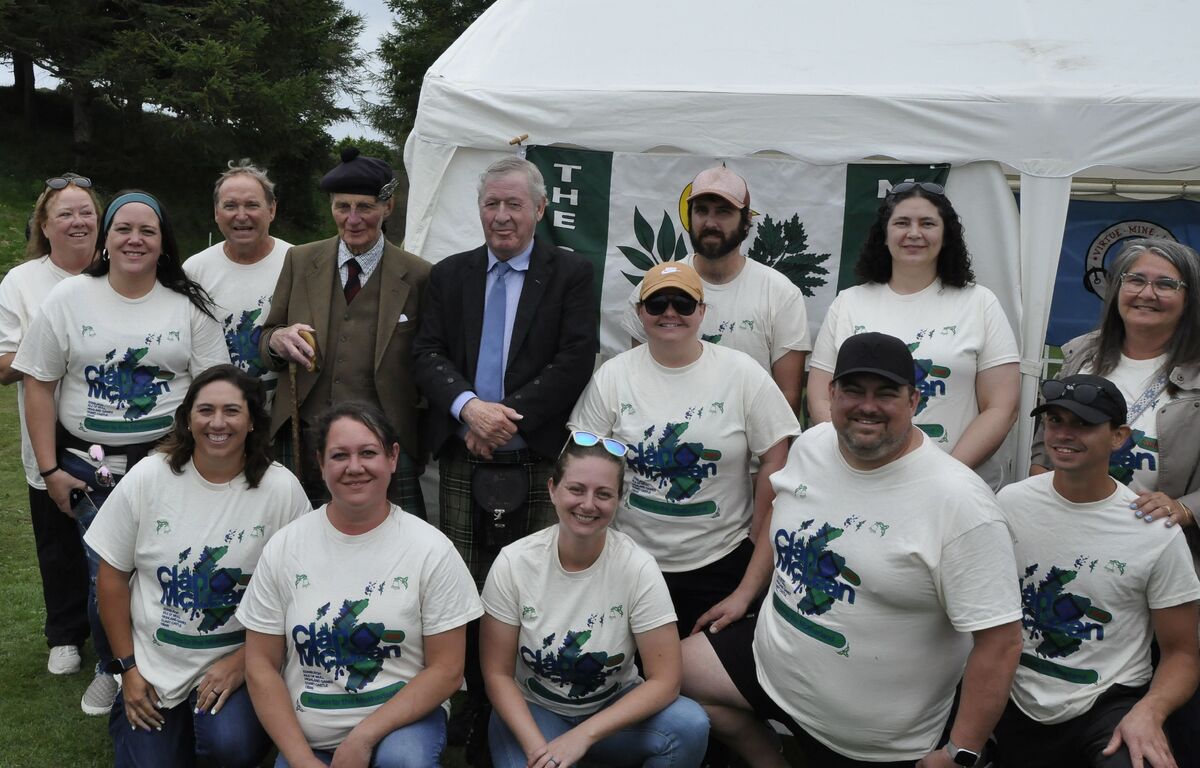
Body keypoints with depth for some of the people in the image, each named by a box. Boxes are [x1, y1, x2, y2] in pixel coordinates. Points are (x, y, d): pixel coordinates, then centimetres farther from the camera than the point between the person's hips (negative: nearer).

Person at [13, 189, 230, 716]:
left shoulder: (188, 306, 3)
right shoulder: (70, 298, 3)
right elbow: (39, 384, 3)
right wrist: (50, 469, -2)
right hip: (89, 466, 1)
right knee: (105, 576, 1)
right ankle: (110, 670, 27)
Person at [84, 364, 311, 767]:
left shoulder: (281, 488, -12)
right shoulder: (147, 478, -7)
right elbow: (112, 576, 2)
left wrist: (242, 661, -11)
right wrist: (128, 668, 1)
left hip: (237, 661, -2)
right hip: (152, 664, 2)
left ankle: (207, 722, 10)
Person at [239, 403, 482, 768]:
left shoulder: (432, 551, -7)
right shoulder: (282, 548, -2)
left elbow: (446, 669, -6)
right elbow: (261, 666, 1)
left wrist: (363, 738, -15)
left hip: (401, 721, -1)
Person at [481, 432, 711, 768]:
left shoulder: (638, 569, -17)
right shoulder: (513, 563, -14)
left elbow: (664, 681, -16)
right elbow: (497, 673, -8)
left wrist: (583, 736, -25)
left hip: (613, 710, 1)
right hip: (531, 711, -1)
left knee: (690, 725, -27)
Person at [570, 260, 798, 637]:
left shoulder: (743, 374, -3)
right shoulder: (612, 376, 0)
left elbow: (774, 460, -1)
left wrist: (757, 543, -2)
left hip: (721, 563, 0)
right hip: (631, 561, 1)